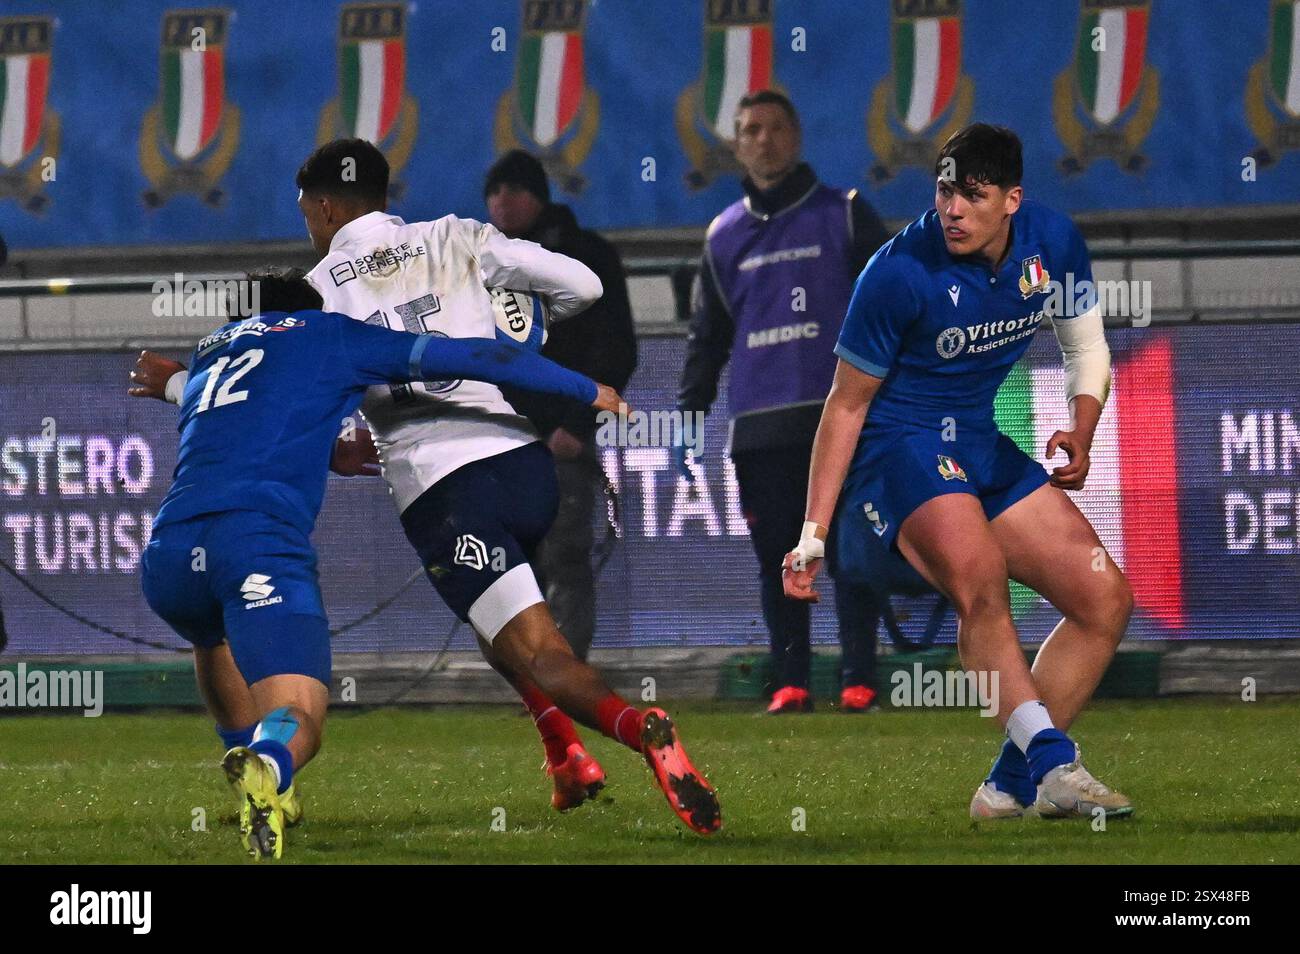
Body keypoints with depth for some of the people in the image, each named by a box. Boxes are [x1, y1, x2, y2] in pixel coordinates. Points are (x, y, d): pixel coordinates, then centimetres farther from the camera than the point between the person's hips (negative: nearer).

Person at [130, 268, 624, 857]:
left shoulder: (209, 349, 32)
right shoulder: (329, 334, 20)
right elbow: (472, 359, 19)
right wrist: (585, 390, 29)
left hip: (168, 553, 5)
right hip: (261, 542, -5)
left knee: (217, 632, 41)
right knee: (297, 722, -8)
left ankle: (245, 748, 25)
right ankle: (269, 765, -42)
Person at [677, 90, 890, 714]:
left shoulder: (844, 215, 6)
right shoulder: (724, 235, 16)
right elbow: (705, 337, 20)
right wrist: (687, 423, 13)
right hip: (759, 425, 3)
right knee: (776, 557, 1)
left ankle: (858, 679, -3)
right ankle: (790, 681, 5)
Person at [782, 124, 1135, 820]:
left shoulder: (1052, 240, -5)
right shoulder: (900, 272, -20)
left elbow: (1086, 348, 12)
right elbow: (847, 402, -11)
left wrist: (1080, 436, -9)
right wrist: (812, 534, -13)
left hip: (988, 448, 7)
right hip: (898, 443, -7)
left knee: (1107, 599, -3)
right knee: (979, 572, -35)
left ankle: (1011, 786, -2)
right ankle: (1054, 765, -39)